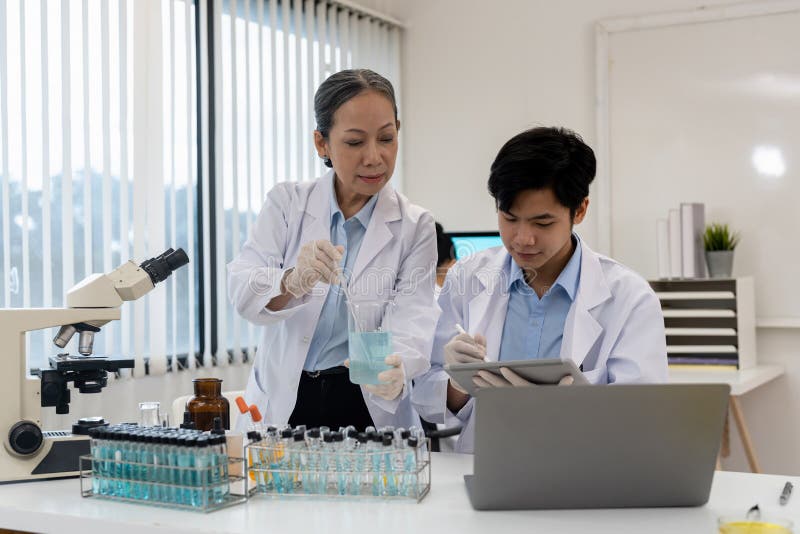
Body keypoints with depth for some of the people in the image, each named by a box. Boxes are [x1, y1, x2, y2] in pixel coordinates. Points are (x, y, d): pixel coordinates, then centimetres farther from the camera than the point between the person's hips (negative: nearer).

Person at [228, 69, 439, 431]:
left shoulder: (415, 227, 3)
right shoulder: (287, 202, 4)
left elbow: (414, 318, -8)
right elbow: (243, 293, -8)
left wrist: (397, 368, -31)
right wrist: (294, 282, -30)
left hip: (370, 410, 0)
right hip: (282, 405, 1)